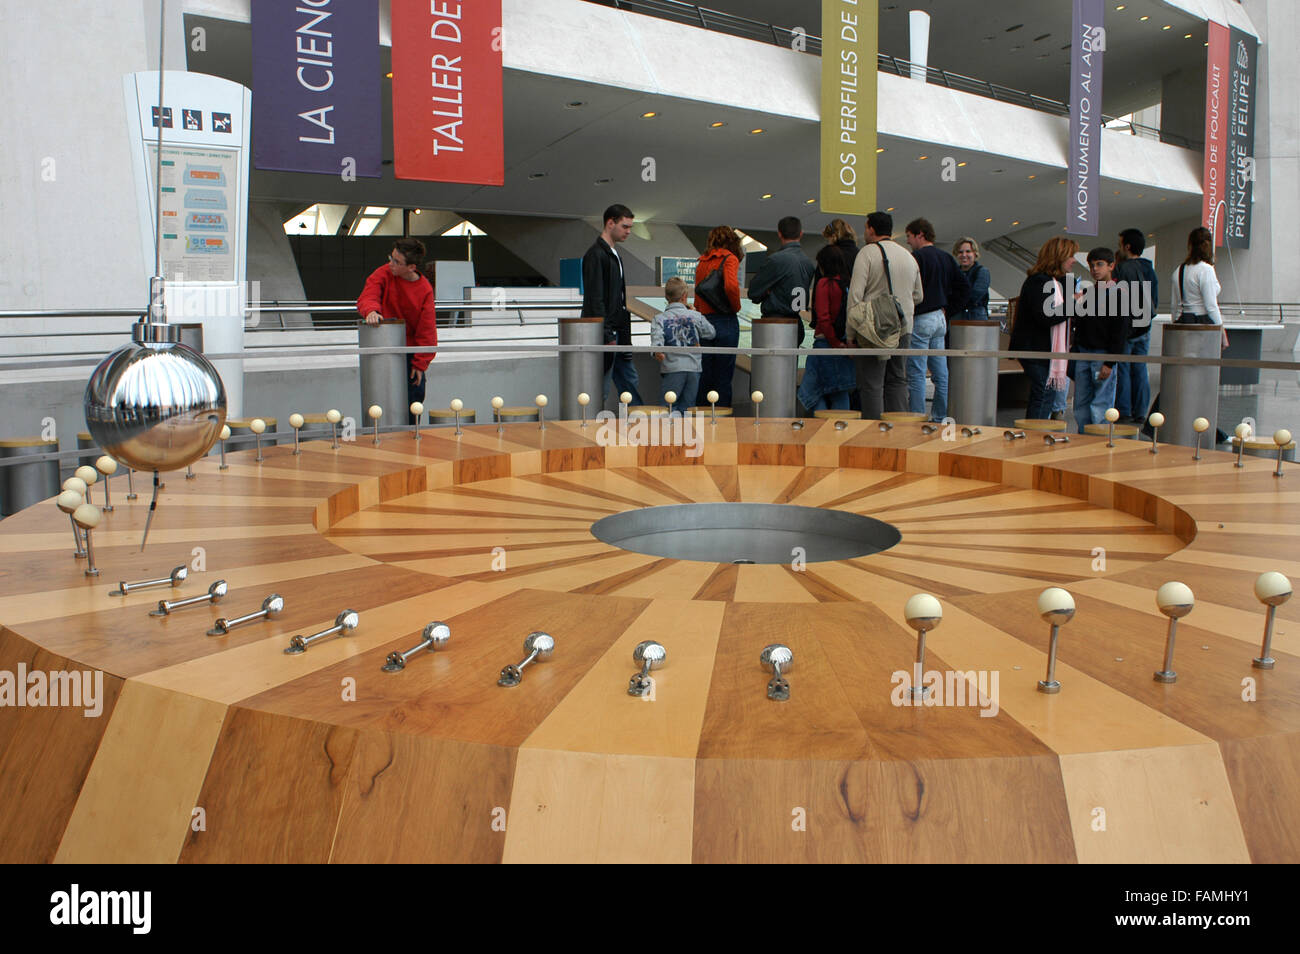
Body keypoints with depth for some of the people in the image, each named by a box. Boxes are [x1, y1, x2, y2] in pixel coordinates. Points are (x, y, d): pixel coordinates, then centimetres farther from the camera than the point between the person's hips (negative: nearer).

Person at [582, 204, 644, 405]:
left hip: (617, 332, 10)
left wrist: (625, 334, 18)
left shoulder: (614, 254, 18)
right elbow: (595, 299, -19)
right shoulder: (596, 254, -13)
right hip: (605, 333, -10)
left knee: (629, 379, 12)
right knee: (600, 390, -4)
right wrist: (607, 335, -21)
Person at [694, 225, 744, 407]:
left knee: (704, 375, 11)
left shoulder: (702, 261, 12)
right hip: (725, 321, -5)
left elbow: (698, 292, 12)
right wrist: (736, 306, -7)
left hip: (704, 320, 5)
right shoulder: (729, 258, -6)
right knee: (723, 377, 1)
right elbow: (731, 286, -21)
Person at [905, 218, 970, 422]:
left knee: (916, 374, -5)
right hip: (940, 320, 8)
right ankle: (940, 417, 16)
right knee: (941, 374, 10)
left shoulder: (918, 257, -11)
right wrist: (947, 310, 13)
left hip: (920, 320, -8)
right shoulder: (946, 258, 13)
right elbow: (964, 287, 14)